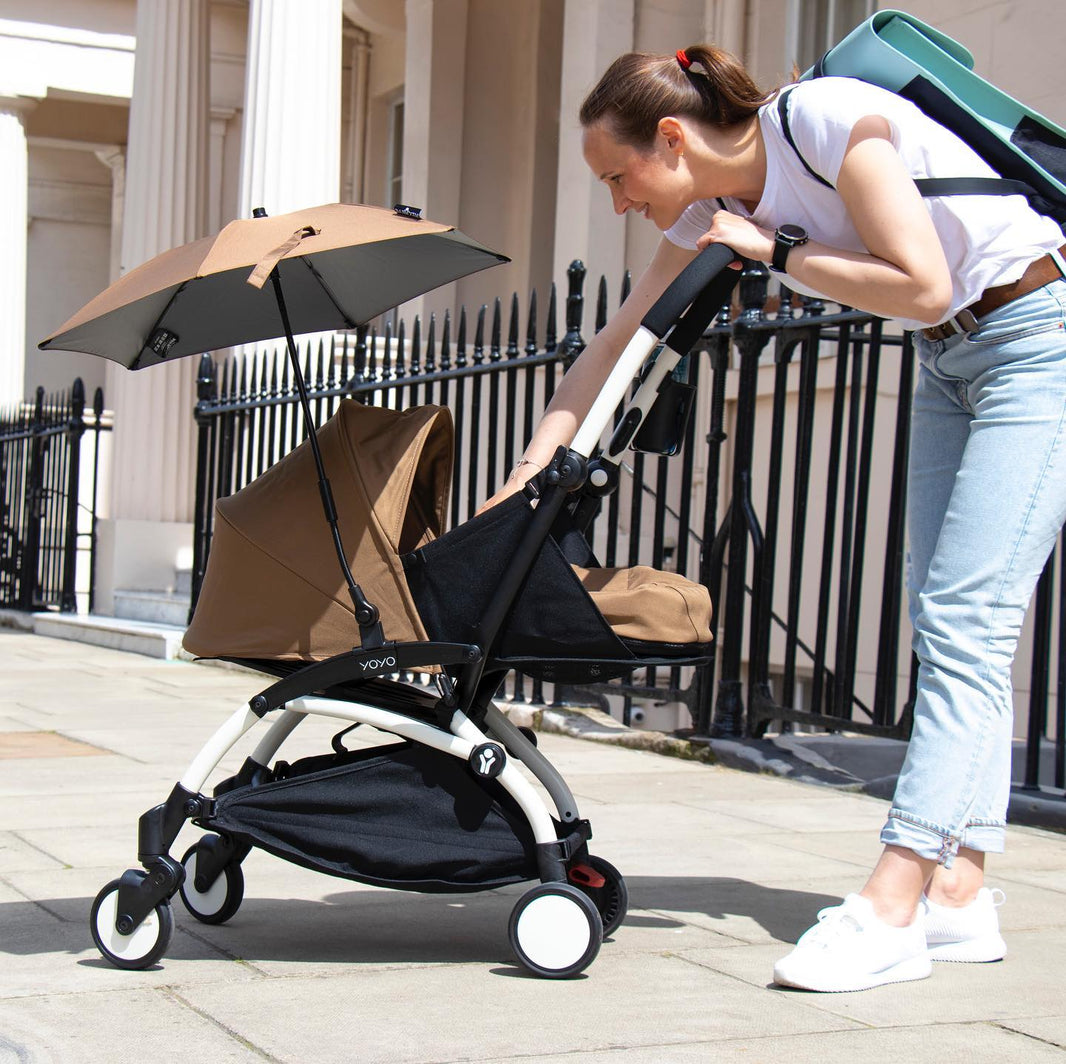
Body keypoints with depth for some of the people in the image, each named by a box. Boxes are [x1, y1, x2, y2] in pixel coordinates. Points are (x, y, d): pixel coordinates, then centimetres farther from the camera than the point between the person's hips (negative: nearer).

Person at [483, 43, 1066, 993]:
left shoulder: (834, 124, -23)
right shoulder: (714, 206, 0)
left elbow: (921, 285, -28)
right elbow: (621, 339, 5)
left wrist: (776, 251, -18)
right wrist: (530, 472, 3)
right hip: (949, 363, 8)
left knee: (965, 620, -14)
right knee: (945, 623, 3)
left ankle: (891, 910, -17)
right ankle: (958, 896, 6)